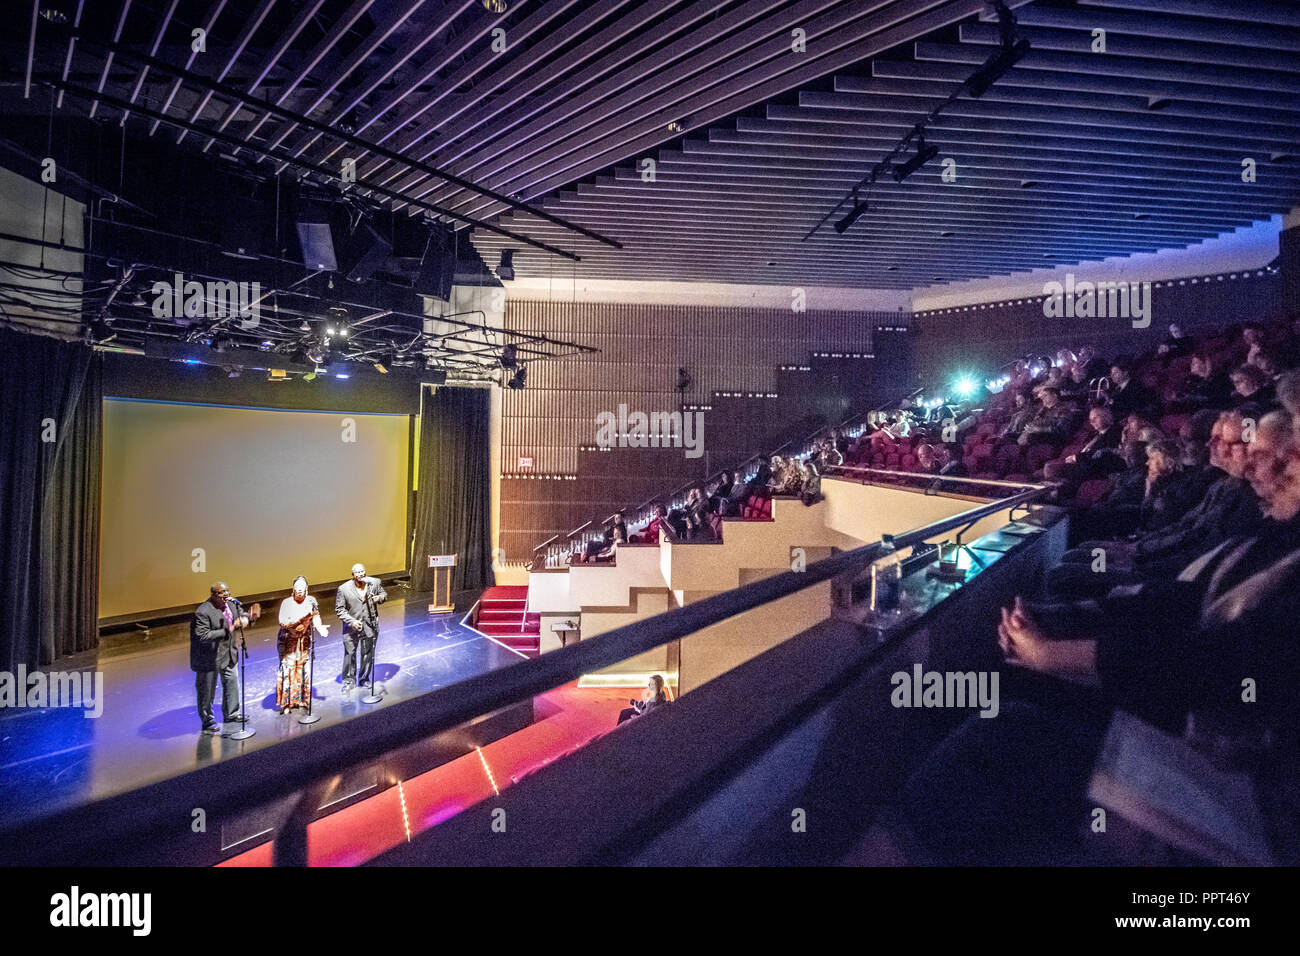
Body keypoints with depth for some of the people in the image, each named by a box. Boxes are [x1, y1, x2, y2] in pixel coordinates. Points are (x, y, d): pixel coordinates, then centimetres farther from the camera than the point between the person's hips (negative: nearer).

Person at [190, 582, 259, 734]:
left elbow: (239, 615, 10)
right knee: (207, 691, 9)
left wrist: (249, 617, -13)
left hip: (228, 654, 8)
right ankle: (207, 722, 27)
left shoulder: (230, 604, -4)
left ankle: (231, 713, 39)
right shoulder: (203, 612, -25)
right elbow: (202, 636, -29)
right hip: (209, 657, -7)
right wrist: (227, 631, -34)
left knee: (232, 683, 21)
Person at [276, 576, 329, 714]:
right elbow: (282, 622, -22)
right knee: (288, 669, -2)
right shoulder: (287, 603, -16)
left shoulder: (311, 601, -7)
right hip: (288, 641, -3)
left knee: (303, 668, 9)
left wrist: (319, 627, -19)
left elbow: (315, 616, -2)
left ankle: (302, 699, 24)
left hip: (304, 639, 3)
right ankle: (286, 703, 11)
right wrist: (299, 617, -31)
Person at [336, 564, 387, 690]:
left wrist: (379, 598, -13)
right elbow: (339, 609, -7)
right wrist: (351, 621, -18)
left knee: (368, 654, 14)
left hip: (370, 625, 2)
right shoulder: (344, 588, -12)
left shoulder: (375, 582, -6)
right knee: (350, 654, 9)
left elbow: (384, 594, 11)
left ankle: (364, 679, 33)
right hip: (352, 627, -2)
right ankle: (349, 680, 29)